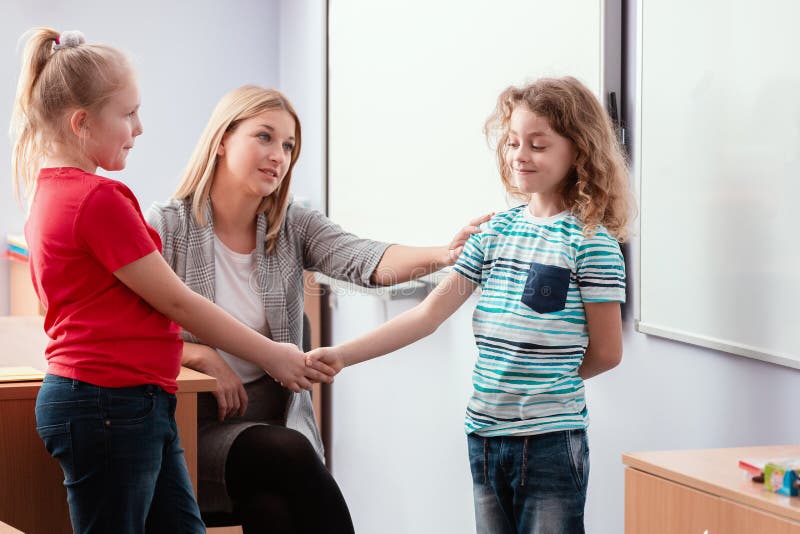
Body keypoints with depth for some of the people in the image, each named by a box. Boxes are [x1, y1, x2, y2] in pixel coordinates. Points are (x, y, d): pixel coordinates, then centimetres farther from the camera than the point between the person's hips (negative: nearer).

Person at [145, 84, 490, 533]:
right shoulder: (168, 226, -3)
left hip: (280, 421, 3)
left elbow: (365, 262, -13)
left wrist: (442, 255, -32)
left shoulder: (294, 226, 7)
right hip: (198, 426, -3)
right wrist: (199, 354, -20)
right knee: (290, 451, -31)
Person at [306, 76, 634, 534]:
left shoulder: (590, 241, -8)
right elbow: (429, 314, 4)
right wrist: (342, 355, -2)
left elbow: (606, 351, -4)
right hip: (485, 435, 6)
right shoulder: (496, 231, 7)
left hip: (550, 439, -6)